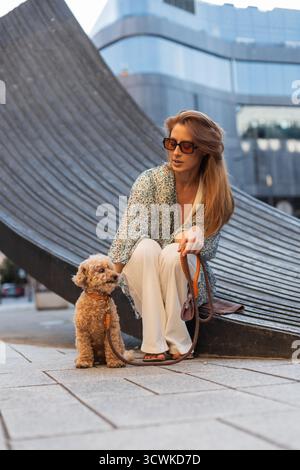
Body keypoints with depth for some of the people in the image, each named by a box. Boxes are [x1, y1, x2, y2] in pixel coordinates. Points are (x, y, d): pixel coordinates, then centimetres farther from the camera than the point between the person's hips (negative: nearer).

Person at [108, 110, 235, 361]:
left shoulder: (215, 190, -7)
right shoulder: (151, 180, -12)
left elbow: (208, 250, -7)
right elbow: (127, 234, -23)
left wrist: (193, 238, -31)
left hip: (189, 282, 1)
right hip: (144, 281, 0)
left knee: (173, 254, -31)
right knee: (145, 248, -32)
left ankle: (178, 342, -18)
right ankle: (154, 345, -29)